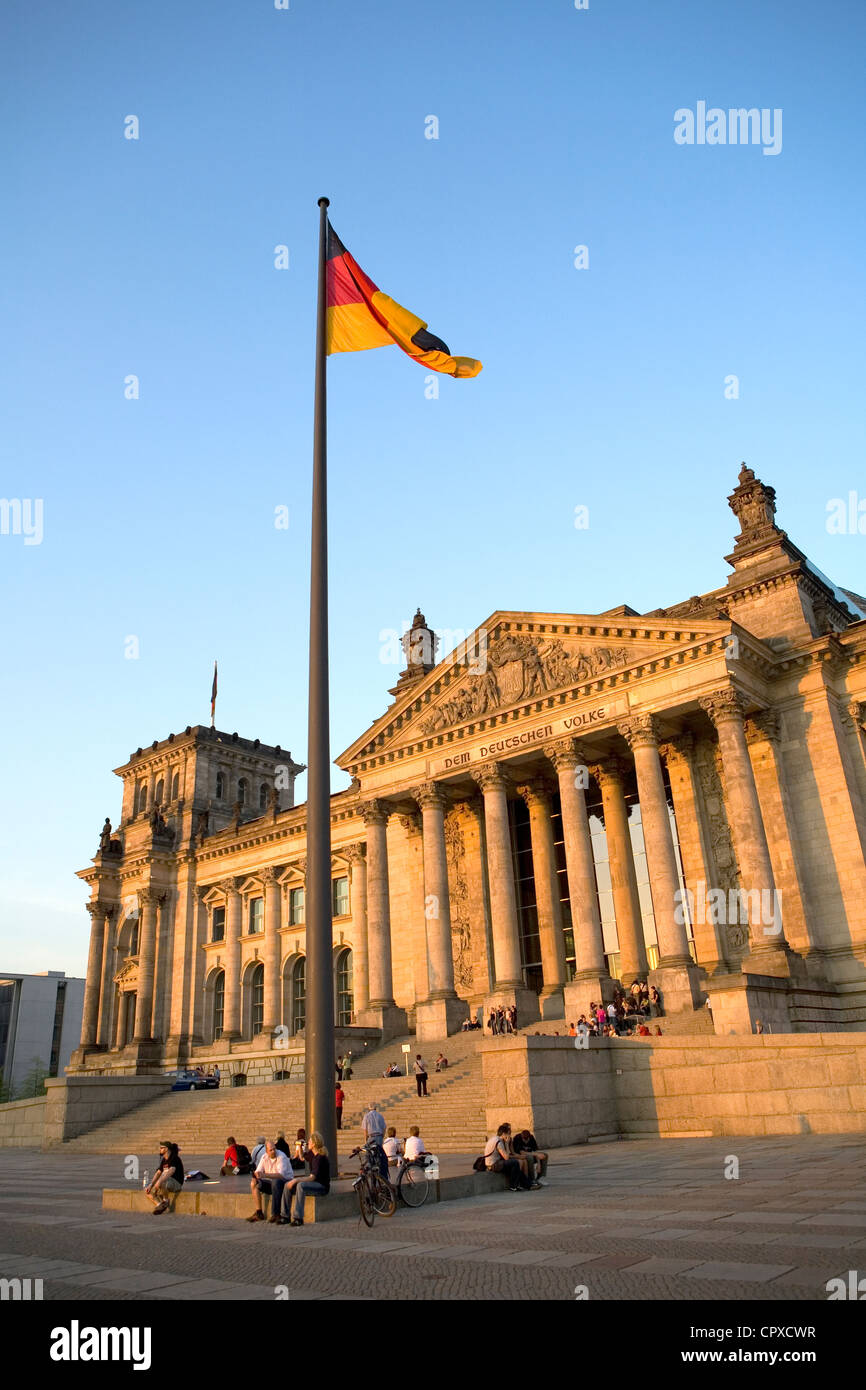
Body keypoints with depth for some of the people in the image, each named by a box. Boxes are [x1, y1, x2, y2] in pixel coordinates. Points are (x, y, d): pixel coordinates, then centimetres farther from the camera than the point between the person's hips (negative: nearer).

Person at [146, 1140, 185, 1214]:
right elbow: (158, 1173, 10)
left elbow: (171, 1172, -31)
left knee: (159, 1184, -35)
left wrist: (160, 1181, -41)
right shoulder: (164, 1160, 13)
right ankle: (160, 1205, -5)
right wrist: (150, 1185, -3)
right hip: (166, 1182, 9)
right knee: (148, 1190, -2)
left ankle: (165, 1201, -12)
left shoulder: (174, 1158, -15)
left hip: (176, 1183, -9)